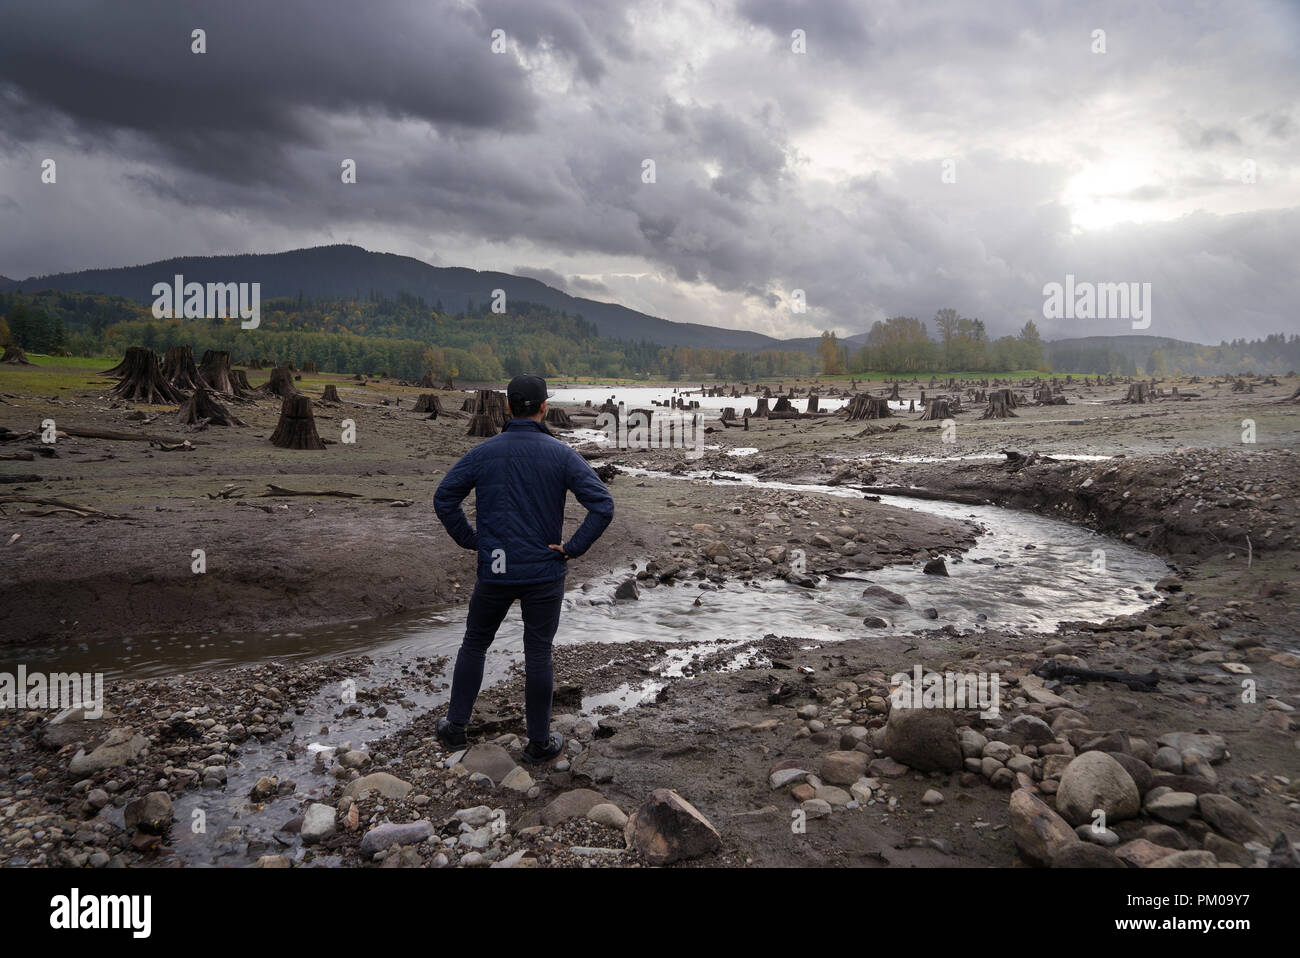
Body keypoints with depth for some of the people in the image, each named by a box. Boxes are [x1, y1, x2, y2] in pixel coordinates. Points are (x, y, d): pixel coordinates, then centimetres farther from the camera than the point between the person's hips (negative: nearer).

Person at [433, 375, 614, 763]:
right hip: (544, 572, -1)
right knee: (538, 654, 7)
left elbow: (444, 498, -2)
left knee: (474, 644, 19)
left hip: (494, 570, 1)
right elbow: (603, 506, -15)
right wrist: (572, 548, -7)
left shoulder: (483, 452, -3)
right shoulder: (562, 455, -8)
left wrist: (469, 539, 6)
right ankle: (539, 742, 17)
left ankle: (455, 725, 27)